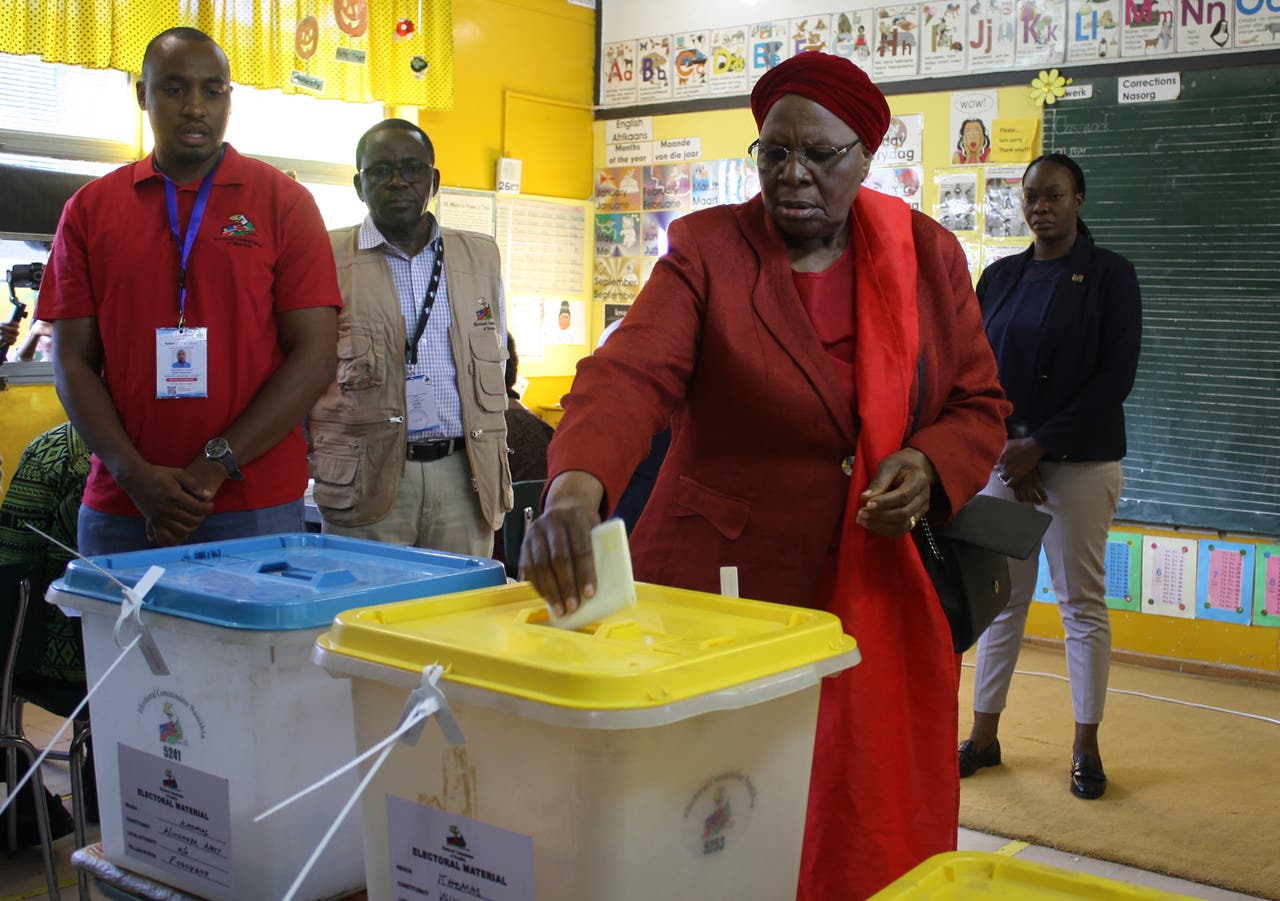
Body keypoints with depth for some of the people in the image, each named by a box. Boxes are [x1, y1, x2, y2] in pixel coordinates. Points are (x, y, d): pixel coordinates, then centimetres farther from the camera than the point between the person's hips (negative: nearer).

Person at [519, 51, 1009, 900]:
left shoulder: (928, 255, 5)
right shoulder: (706, 249, -4)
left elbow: (979, 405, 10)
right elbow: (632, 372, -19)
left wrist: (931, 465, -12)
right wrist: (577, 482, -39)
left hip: (879, 604, 2)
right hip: (722, 591, -2)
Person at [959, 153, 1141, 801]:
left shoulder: (1110, 274, -1)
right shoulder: (999, 277, 10)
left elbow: (1116, 376, -8)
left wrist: (1038, 447, -12)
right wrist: (1006, 450, -7)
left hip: (1081, 462, -3)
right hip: (1001, 459, 3)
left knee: (1082, 602, 3)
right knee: (1001, 598, 8)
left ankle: (1086, 746, 14)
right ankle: (984, 736, 17)